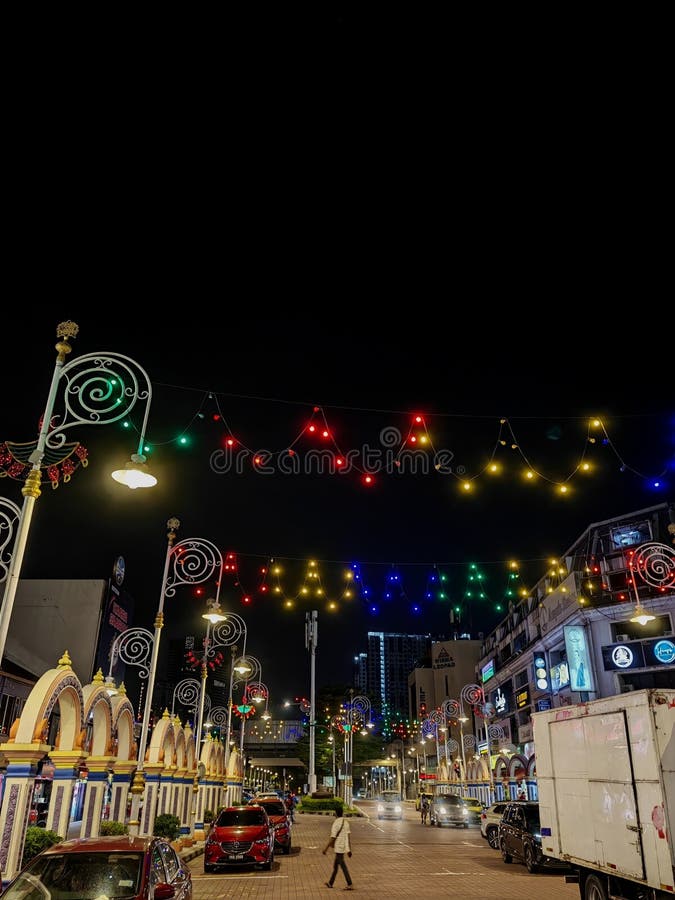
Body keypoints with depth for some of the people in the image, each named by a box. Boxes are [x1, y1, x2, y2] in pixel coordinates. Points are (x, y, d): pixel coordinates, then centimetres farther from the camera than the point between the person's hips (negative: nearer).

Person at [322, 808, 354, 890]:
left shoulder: (336, 824, -17)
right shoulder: (346, 822, 7)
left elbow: (332, 838, -18)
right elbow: (349, 836, 6)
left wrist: (325, 849, -9)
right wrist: (349, 850, 9)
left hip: (339, 848, -8)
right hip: (345, 847, 8)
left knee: (343, 867, -3)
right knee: (335, 865, 19)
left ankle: (350, 885, -4)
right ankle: (330, 883, 29)